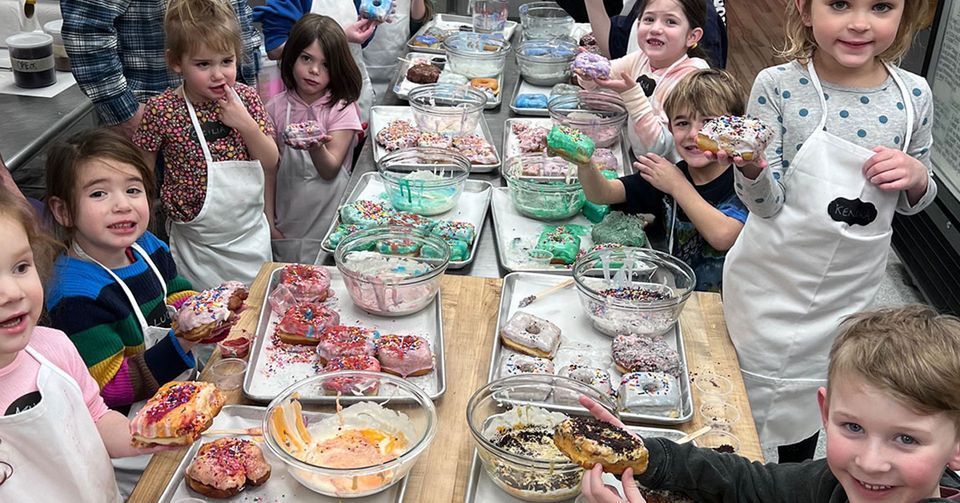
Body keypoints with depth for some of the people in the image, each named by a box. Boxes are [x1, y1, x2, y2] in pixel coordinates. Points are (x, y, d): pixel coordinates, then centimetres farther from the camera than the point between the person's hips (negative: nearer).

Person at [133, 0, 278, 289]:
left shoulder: (246, 98, -6)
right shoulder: (162, 111, -15)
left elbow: (271, 162, -4)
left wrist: (246, 124, -20)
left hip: (251, 236, 3)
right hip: (197, 246, -3)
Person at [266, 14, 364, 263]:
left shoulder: (341, 109, -8)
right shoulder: (277, 107, -2)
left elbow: (331, 170, -14)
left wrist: (316, 148, -35)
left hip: (326, 215, -2)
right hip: (286, 217, 2)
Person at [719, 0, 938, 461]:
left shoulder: (914, 95, -5)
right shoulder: (778, 85, -15)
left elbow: (913, 203, 7)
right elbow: (767, 204, -16)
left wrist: (917, 176, -15)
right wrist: (749, 166, -36)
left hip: (849, 290, 3)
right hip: (771, 283, -3)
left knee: (807, 404, 22)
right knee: (741, 393, 14)